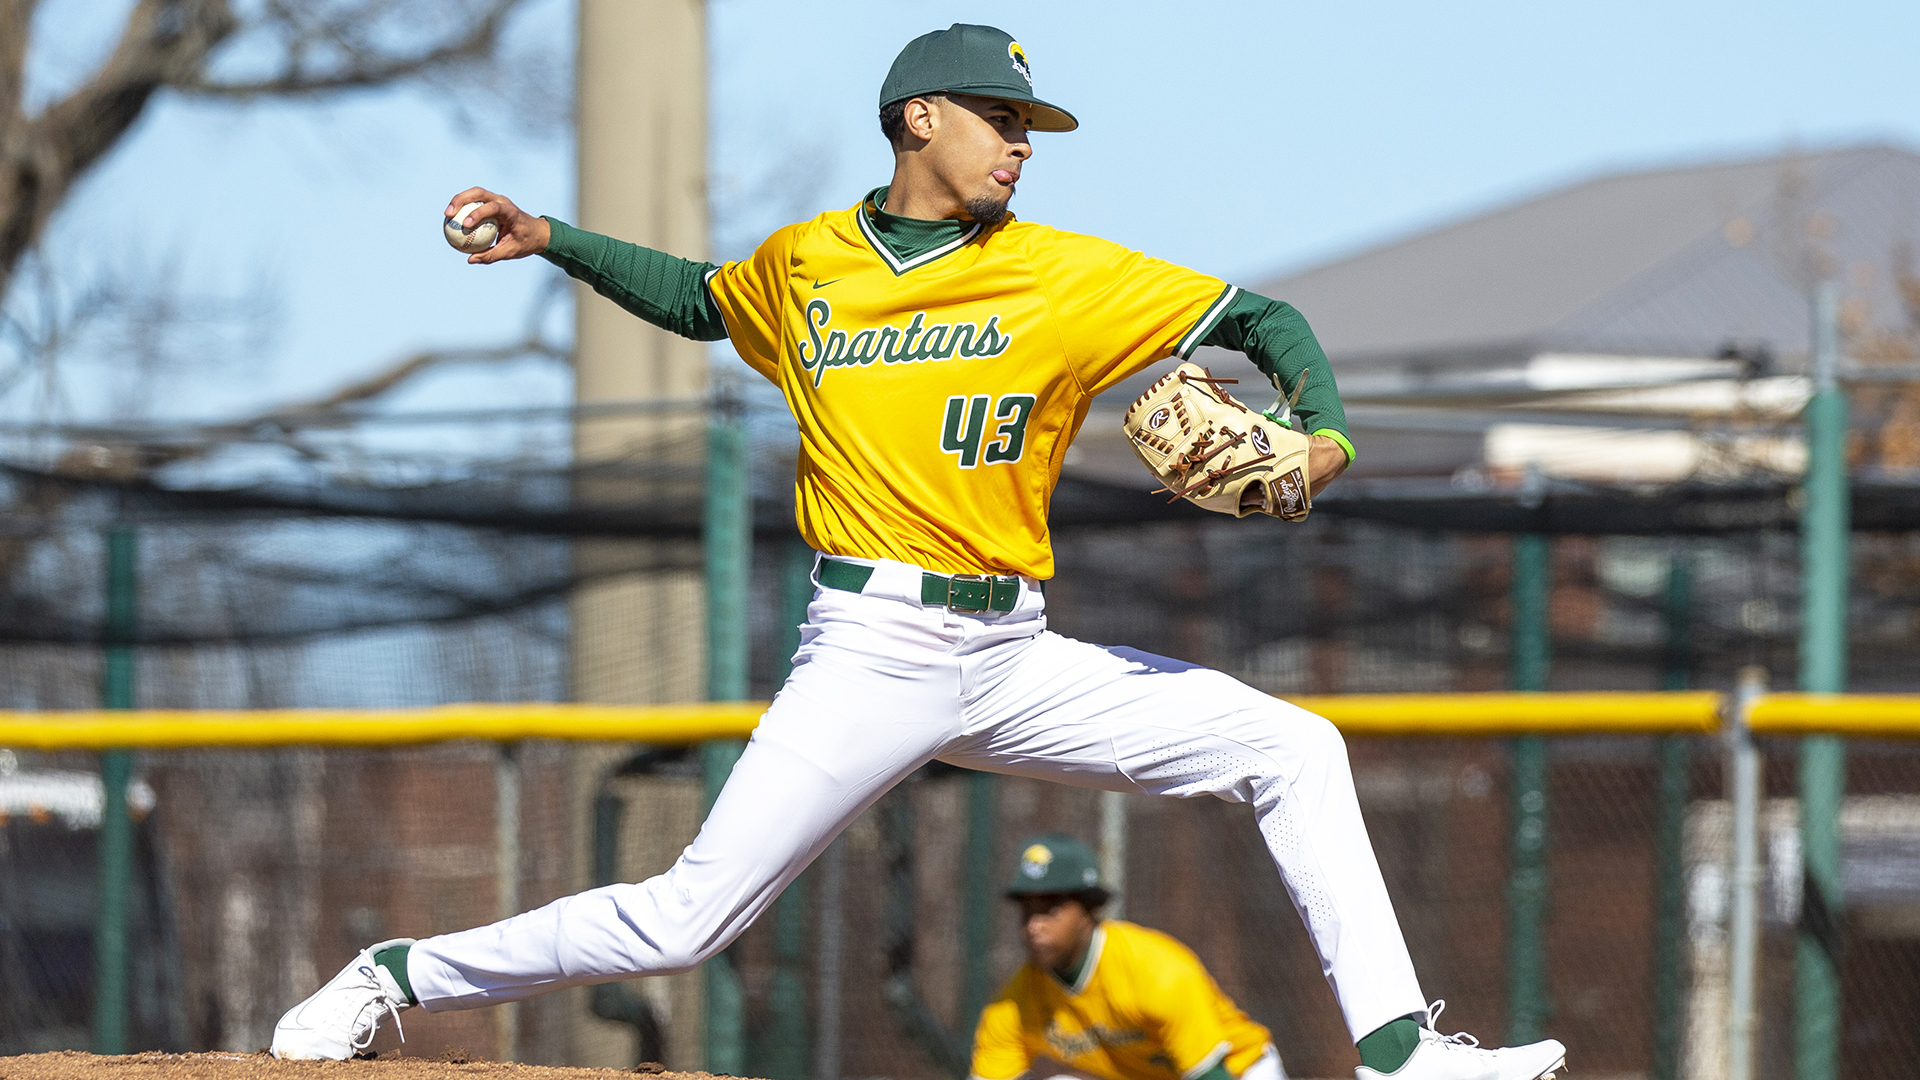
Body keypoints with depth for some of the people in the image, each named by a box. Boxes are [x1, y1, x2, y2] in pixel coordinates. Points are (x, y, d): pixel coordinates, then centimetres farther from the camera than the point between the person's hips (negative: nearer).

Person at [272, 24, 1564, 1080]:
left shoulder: (1069, 276, 1)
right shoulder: (801, 265, 6)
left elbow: (1261, 320, 2)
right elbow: (697, 301, 28)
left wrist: (1324, 431, -17)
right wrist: (551, 242, 19)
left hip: (1018, 657, 2)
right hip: (870, 651, -2)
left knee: (1294, 750, -5)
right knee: (683, 921, -11)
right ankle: (401, 976, 6)